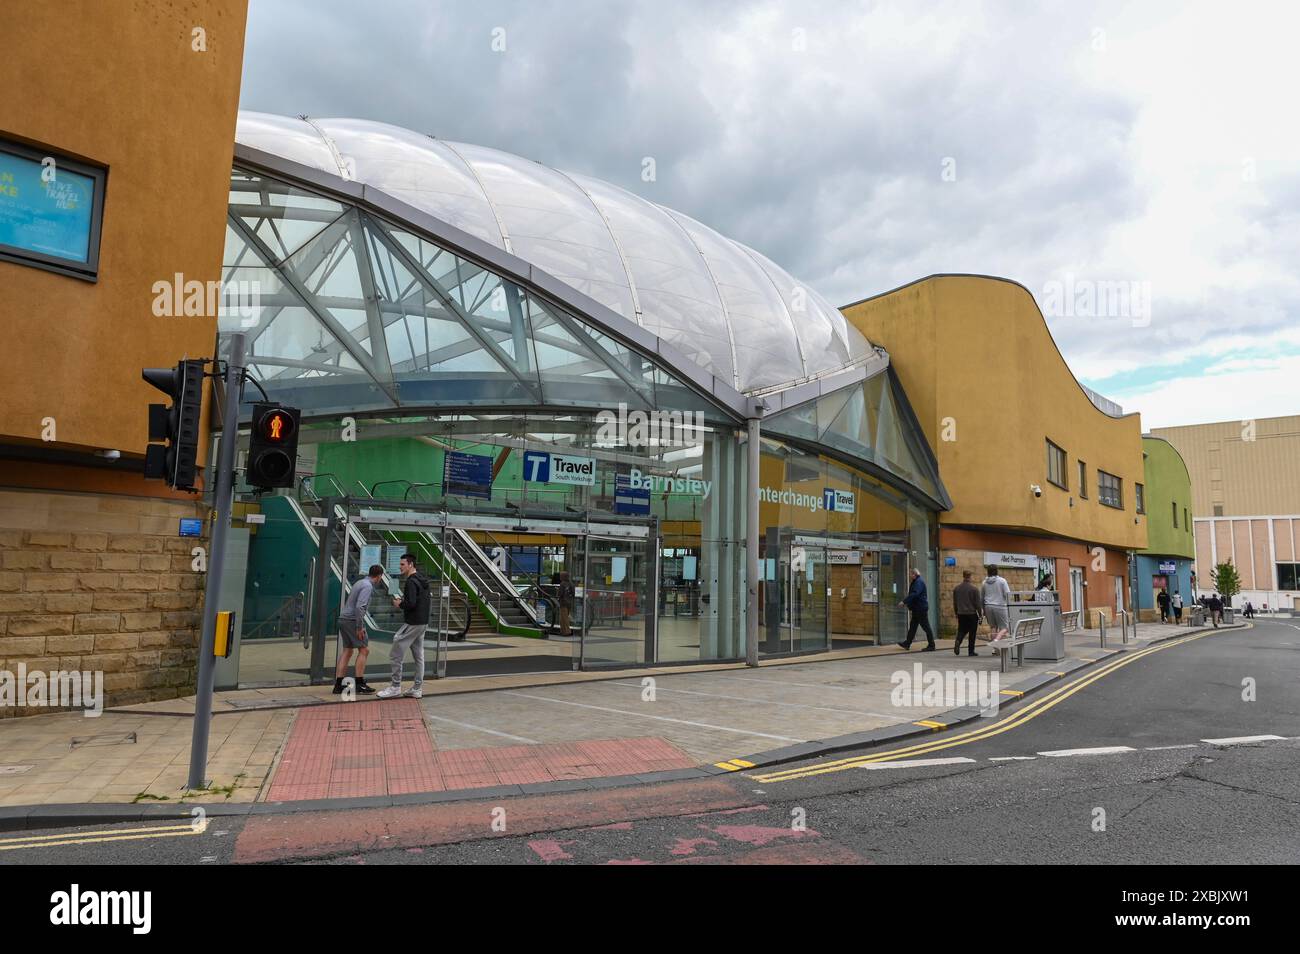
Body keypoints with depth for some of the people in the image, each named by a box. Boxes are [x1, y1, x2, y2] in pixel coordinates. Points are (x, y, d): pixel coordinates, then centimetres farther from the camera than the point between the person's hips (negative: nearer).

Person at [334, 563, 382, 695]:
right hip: (352, 620, -9)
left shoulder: (360, 582, 16)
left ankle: (338, 685, 10)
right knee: (364, 650, -1)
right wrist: (360, 627, -20)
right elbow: (359, 607, -23)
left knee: (347, 651, 11)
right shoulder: (367, 586, -14)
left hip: (343, 619, 9)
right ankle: (359, 684, -1)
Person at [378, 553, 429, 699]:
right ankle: (417, 689, 13)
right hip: (423, 623, 10)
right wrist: (404, 599, 14)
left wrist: (399, 604, -8)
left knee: (396, 655, -2)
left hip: (412, 624, -10)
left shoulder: (411, 582, -17)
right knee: (418, 656, 10)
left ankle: (395, 687, 3)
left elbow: (411, 604, -26)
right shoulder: (423, 580, 14)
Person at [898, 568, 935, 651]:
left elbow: (914, 594, -28)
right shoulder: (916, 582, 15)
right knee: (913, 626, 12)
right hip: (917, 608, 11)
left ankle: (931, 646, 1)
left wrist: (904, 601, -29)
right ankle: (907, 644, 17)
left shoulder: (919, 582, -17)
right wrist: (906, 602, 15)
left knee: (926, 626, -4)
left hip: (921, 608, -11)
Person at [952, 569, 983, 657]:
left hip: (961, 614, 3)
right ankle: (971, 651, 9)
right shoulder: (974, 588, -10)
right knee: (972, 633, 7)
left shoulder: (956, 588, 4)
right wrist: (980, 615, 1)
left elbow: (954, 603, 12)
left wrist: (956, 613, 22)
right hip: (972, 614, -3)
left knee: (961, 631, 12)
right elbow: (978, 603, -8)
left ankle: (957, 642, -16)